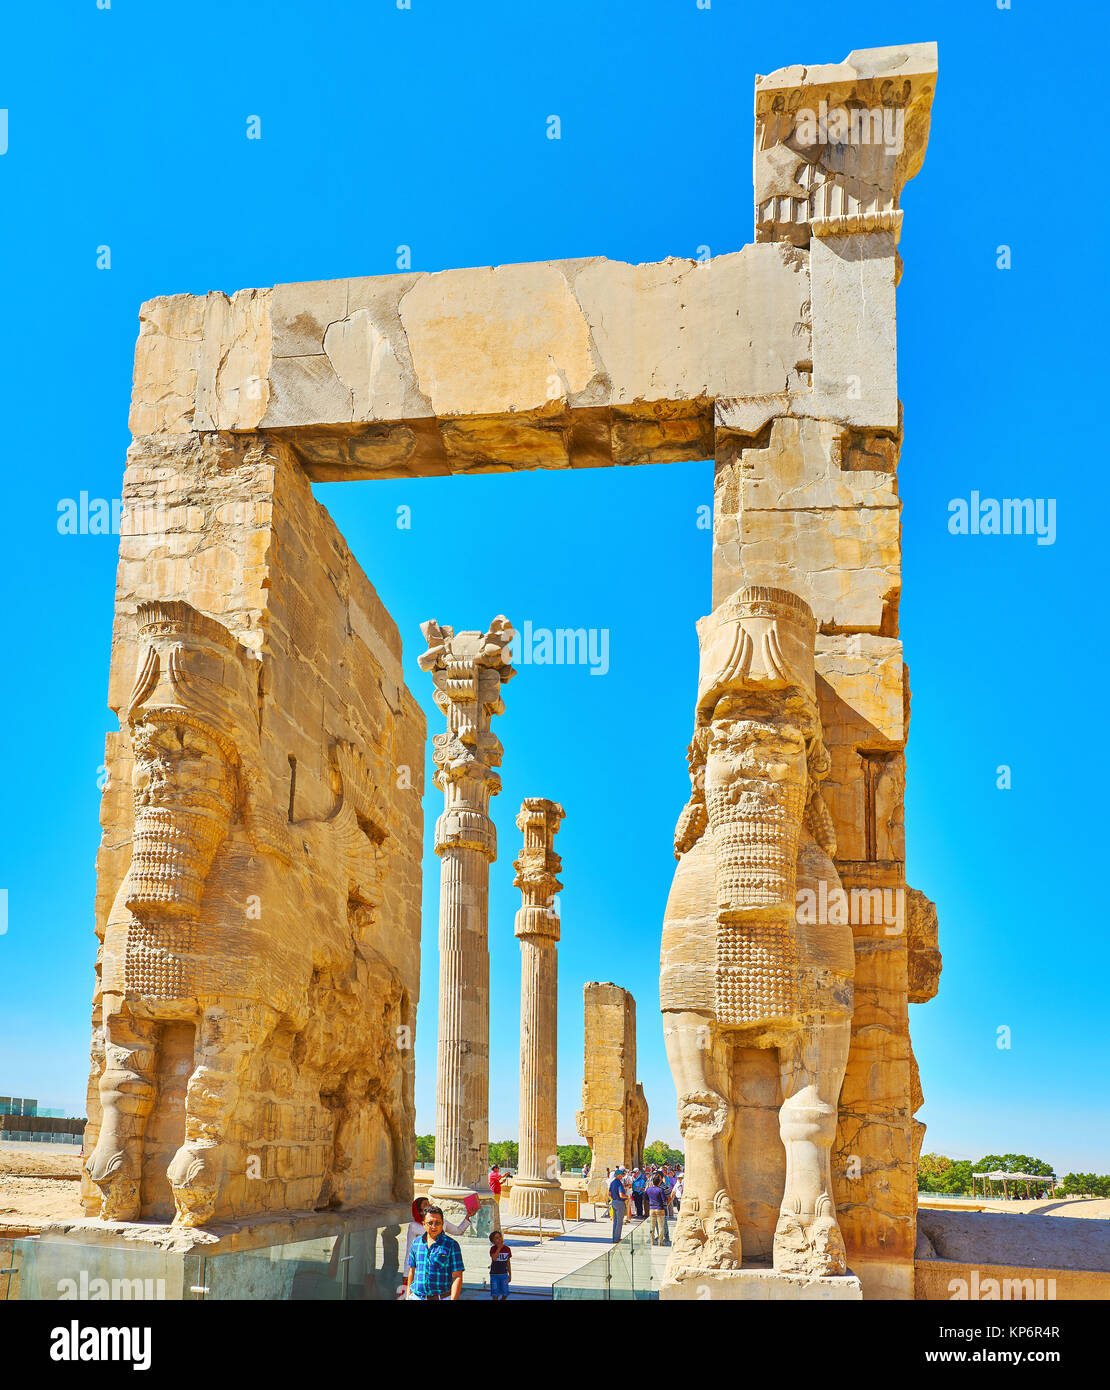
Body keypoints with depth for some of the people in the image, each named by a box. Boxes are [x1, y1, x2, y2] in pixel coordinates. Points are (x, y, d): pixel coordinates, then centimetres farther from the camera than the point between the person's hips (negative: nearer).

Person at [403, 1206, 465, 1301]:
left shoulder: (452, 1245, -3)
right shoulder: (416, 1243, 11)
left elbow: (457, 1277, -7)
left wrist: (453, 1300, -16)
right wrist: (408, 1296, 16)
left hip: (442, 1298, -4)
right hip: (416, 1297, 4)